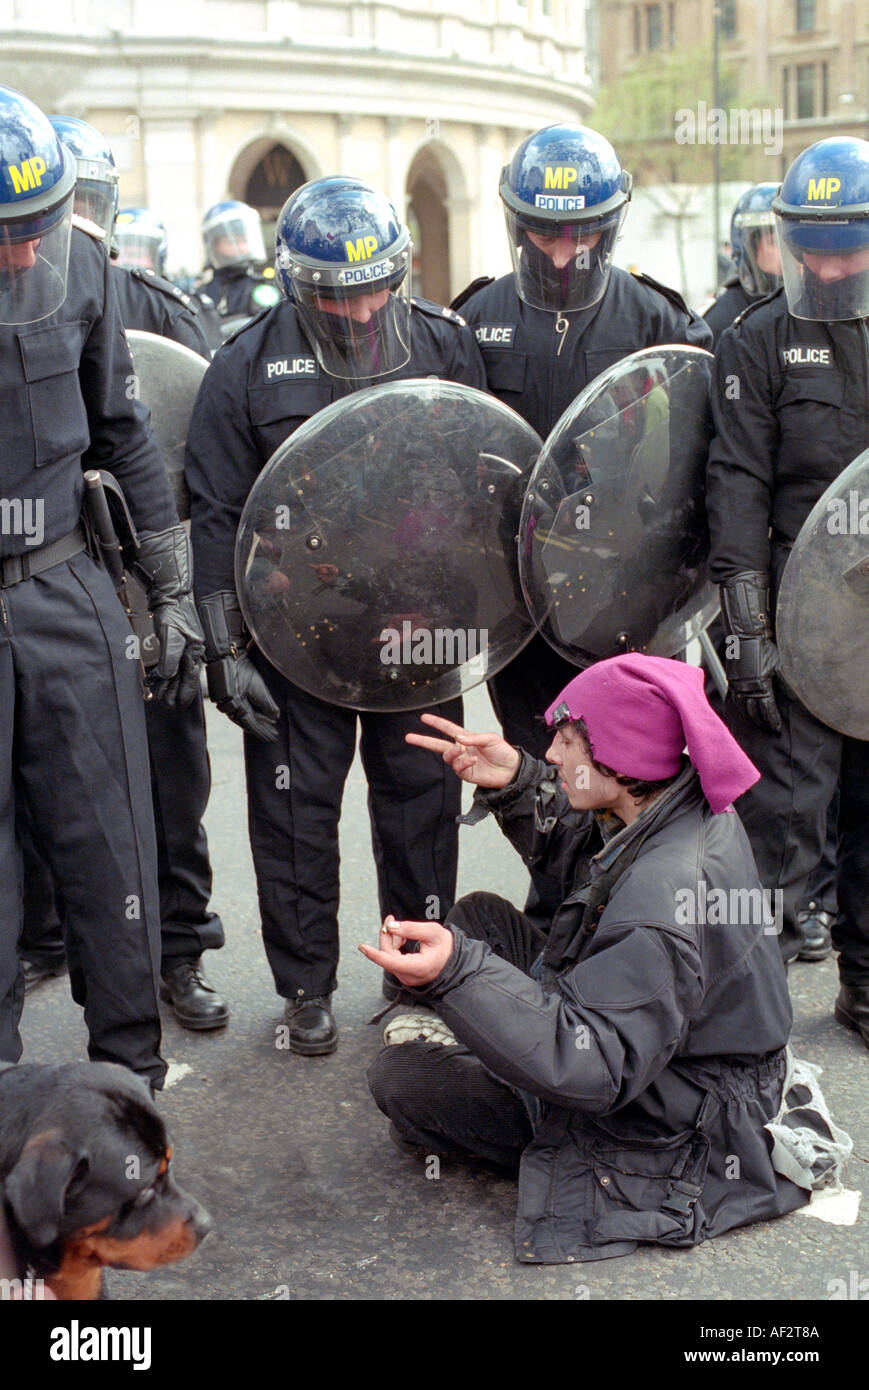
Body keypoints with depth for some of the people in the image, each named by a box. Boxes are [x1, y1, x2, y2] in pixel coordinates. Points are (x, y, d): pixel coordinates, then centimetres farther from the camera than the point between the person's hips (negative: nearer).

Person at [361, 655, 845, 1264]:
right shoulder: (688, 802, -10)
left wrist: (458, 973, -50)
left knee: (398, 1077, -8)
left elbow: (593, 1067, -41)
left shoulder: (661, 906, -40)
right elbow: (578, 853, 10)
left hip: (657, 1118, -9)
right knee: (480, 915, 16)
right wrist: (516, 783, -6)